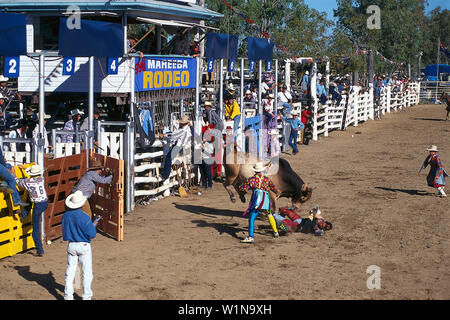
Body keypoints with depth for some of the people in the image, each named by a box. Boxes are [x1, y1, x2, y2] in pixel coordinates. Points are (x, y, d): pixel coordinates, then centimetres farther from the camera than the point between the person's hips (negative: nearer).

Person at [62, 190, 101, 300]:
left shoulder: (65, 216, -4)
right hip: (84, 246, -5)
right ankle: (86, 296, 9)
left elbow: (65, 232, 6)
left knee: (70, 271, 13)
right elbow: (92, 235, -16)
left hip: (71, 245, 5)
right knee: (87, 272, 6)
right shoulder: (84, 217, -20)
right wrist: (94, 225, 2)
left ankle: (68, 296, 16)